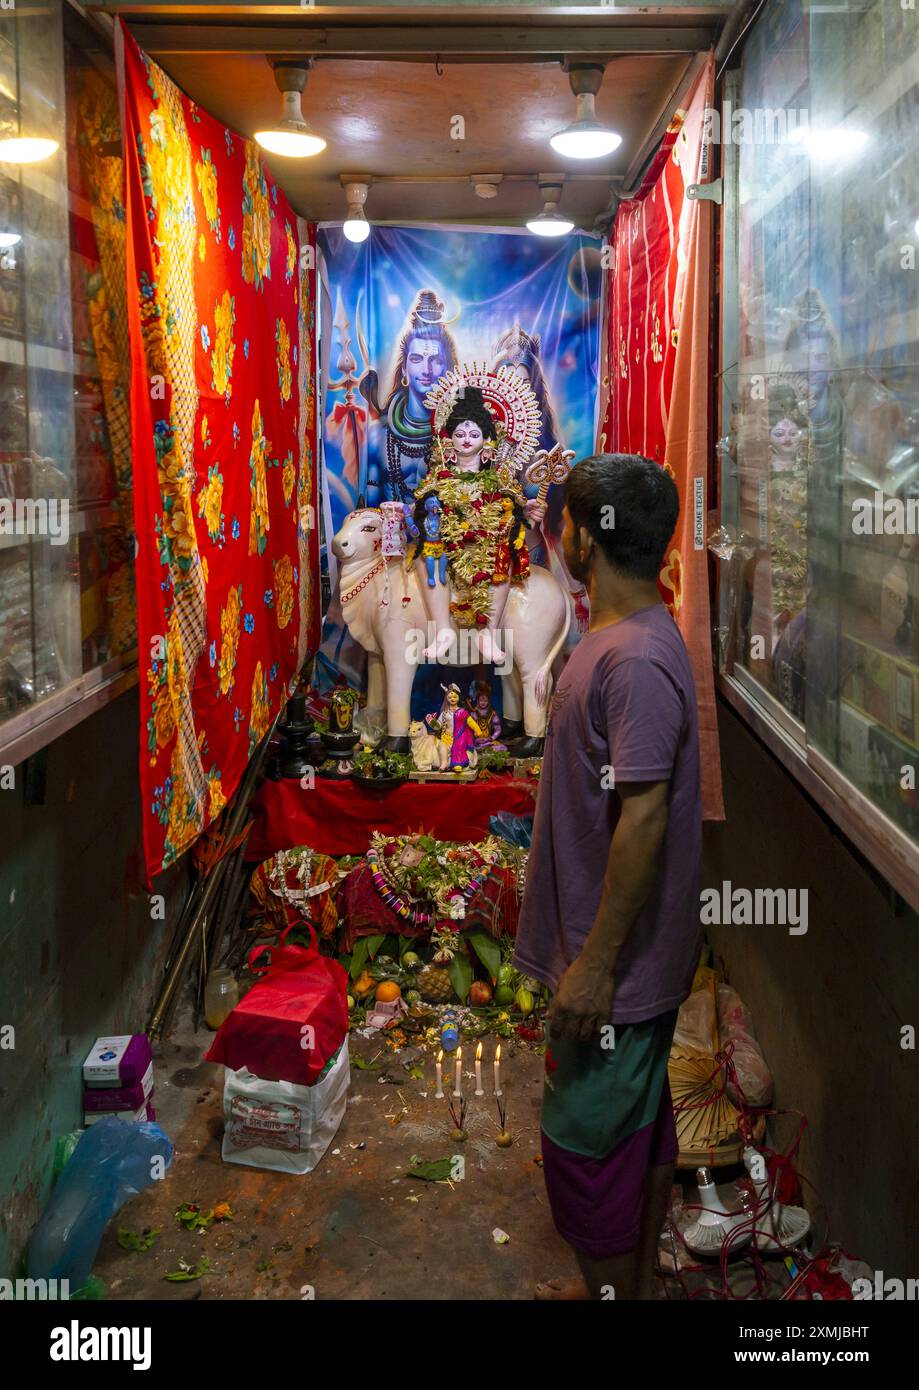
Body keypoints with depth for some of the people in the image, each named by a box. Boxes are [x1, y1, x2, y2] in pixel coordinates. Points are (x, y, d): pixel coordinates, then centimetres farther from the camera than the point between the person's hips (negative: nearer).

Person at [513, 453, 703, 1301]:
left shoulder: (634, 660, -25)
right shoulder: (632, 637, 7)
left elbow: (644, 817, -27)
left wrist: (596, 963, -22)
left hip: (618, 955, -10)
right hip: (639, 950, 10)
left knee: (586, 1138, 6)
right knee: (641, 1115, 22)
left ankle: (612, 1292, 24)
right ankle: (635, 1277, 39)